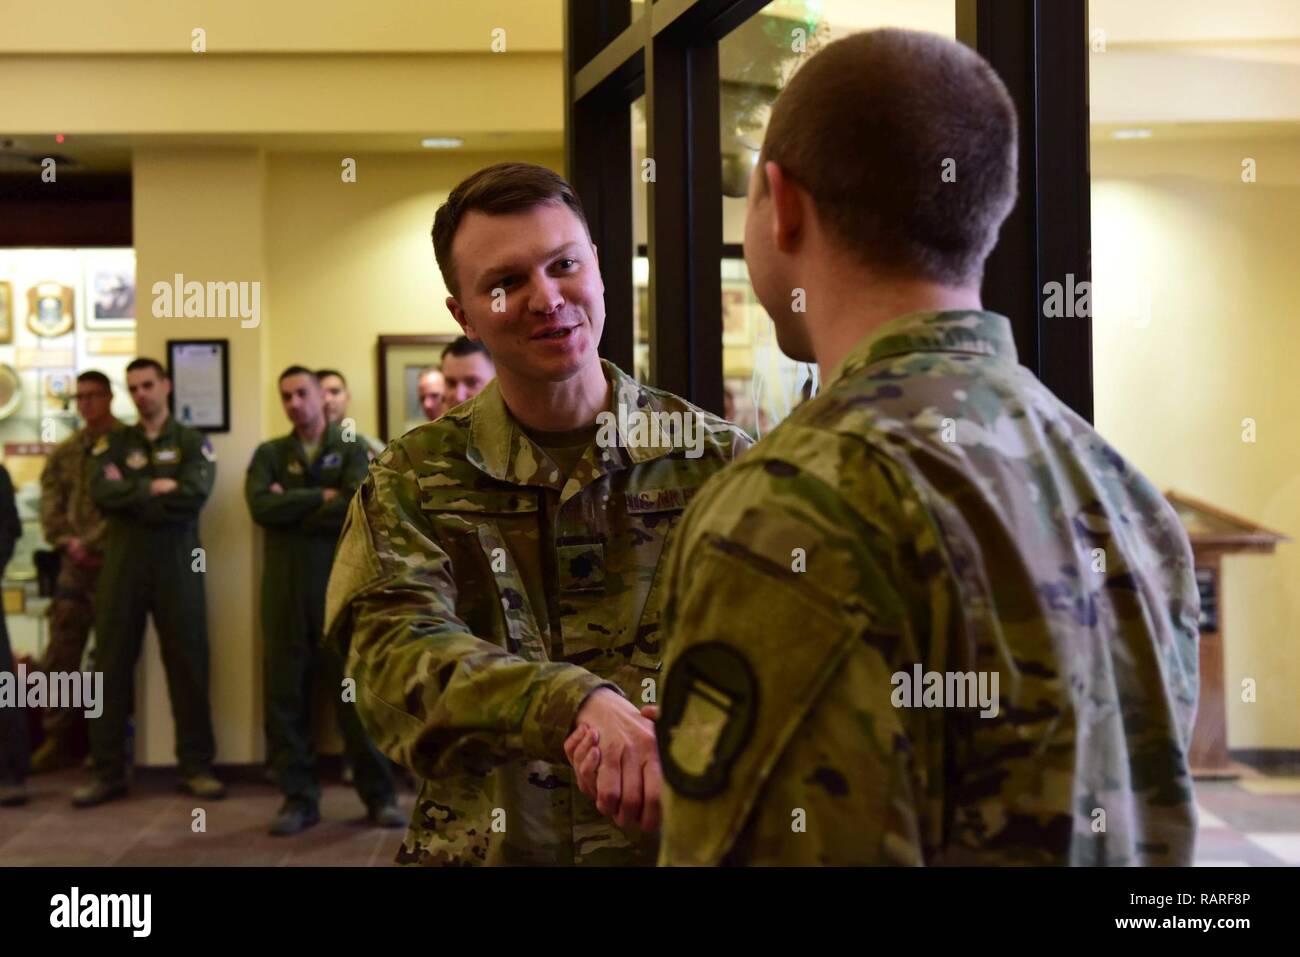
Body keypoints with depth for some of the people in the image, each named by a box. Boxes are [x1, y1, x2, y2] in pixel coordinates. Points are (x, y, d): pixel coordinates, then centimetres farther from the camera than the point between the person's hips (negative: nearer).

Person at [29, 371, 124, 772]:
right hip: (74, 561, 5)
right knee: (61, 651, 4)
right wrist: (67, 541, -6)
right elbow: (51, 502, 10)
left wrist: (94, 542, -14)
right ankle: (58, 738, 12)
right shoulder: (64, 452, 15)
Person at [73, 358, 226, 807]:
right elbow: (101, 492, -8)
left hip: (177, 565, -2)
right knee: (112, 666, 3)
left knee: (188, 665, 1)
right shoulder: (112, 444, 11)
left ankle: (197, 767, 10)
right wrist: (156, 489, -11)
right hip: (121, 564, 2)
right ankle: (107, 771, 11)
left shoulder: (193, 442, 6)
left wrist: (131, 496, -8)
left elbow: (193, 495, -13)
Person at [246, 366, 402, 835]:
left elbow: (356, 508, -12)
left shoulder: (351, 450, 6)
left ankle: (379, 794, 10)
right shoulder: (269, 454, 11)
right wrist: (321, 497, -8)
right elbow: (260, 506, -8)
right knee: (286, 692, 3)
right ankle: (298, 797, 13)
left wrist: (291, 509, -7)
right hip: (285, 588, 2)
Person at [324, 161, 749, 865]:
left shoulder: (719, 462, 3)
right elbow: (395, 657, -12)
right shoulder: (412, 480, 3)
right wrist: (578, 702, -30)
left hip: (681, 841, 0)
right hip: (482, 846, 1)